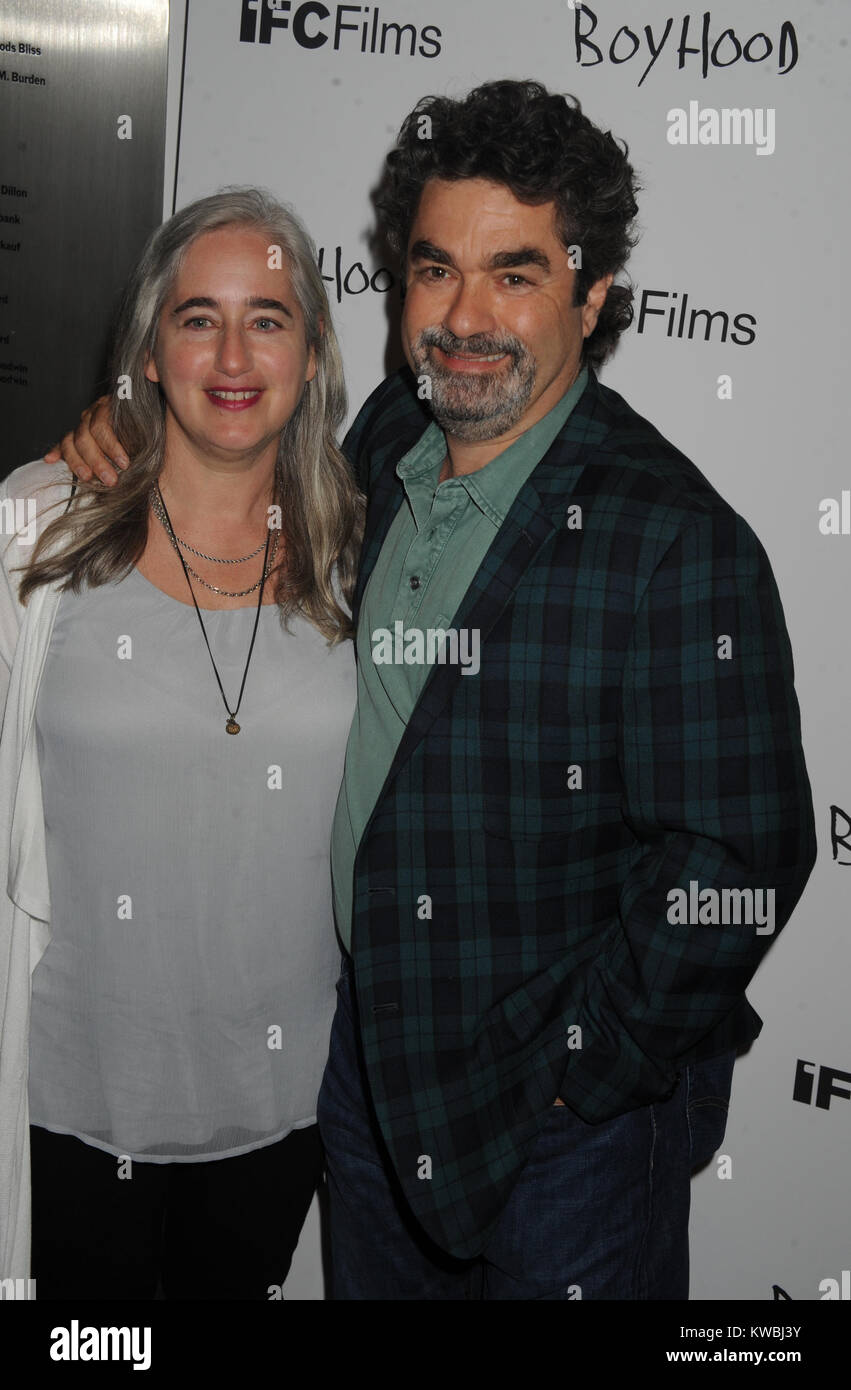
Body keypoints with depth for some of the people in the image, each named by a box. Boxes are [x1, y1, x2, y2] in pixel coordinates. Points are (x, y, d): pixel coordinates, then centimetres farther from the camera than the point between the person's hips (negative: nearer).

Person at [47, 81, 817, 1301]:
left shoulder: (678, 544, -22)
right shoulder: (385, 443, -1)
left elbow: (736, 867, -21)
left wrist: (568, 1067, -16)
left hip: (569, 1109, -6)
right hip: (367, 1064, 7)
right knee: (373, 1281, 25)